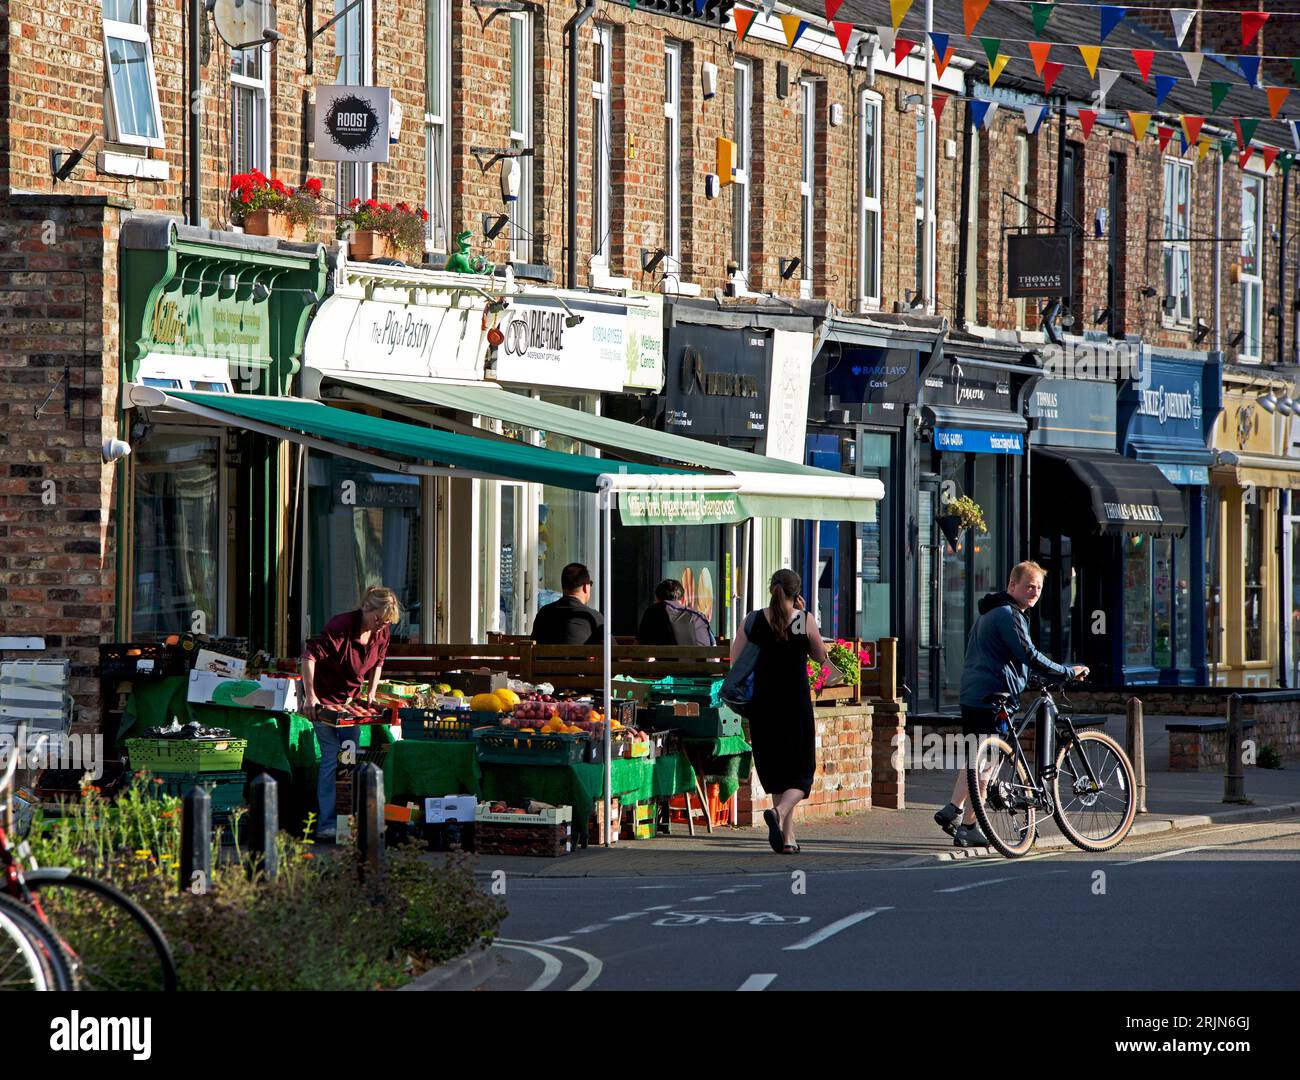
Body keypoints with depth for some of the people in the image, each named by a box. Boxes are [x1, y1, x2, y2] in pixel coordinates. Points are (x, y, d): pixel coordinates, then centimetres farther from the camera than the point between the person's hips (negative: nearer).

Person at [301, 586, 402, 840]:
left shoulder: (382, 633, -4)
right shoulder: (341, 626, -25)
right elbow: (310, 655, -24)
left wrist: (371, 693, 6)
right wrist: (310, 695, -27)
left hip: (351, 699, 7)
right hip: (325, 699, -7)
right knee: (333, 757, -13)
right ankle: (327, 824, -13)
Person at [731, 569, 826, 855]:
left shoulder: (753, 621, 0)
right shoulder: (805, 620, -5)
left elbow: (735, 660, -2)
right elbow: (820, 656, 8)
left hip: (763, 704, 2)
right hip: (796, 704, -2)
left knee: (776, 771, 15)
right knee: (800, 773, 6)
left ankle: (788, 837, 17)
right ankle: (780, 811, -24)